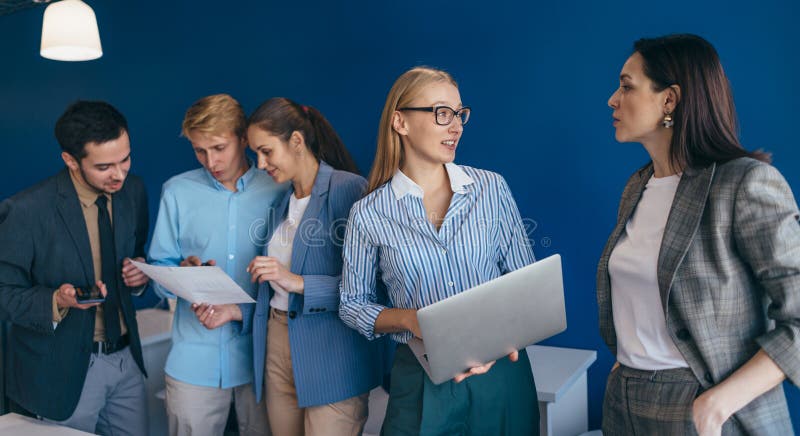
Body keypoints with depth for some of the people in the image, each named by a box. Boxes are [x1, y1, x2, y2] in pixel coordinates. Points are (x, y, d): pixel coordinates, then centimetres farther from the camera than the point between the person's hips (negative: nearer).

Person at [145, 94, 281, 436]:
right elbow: (159, 269, 6)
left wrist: (240, 310, -13)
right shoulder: (177, 192, 3)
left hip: (261, 354, -1)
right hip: (195, 359, 1)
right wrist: (183, 272, -15)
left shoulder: (277, 191, -2)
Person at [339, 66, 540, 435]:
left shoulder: (492, 188, -2)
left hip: (500, 370, 2)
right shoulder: (368, 214, -6)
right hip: (421, 380, -1)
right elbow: (352, 304, 3)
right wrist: (410, 318, -14)